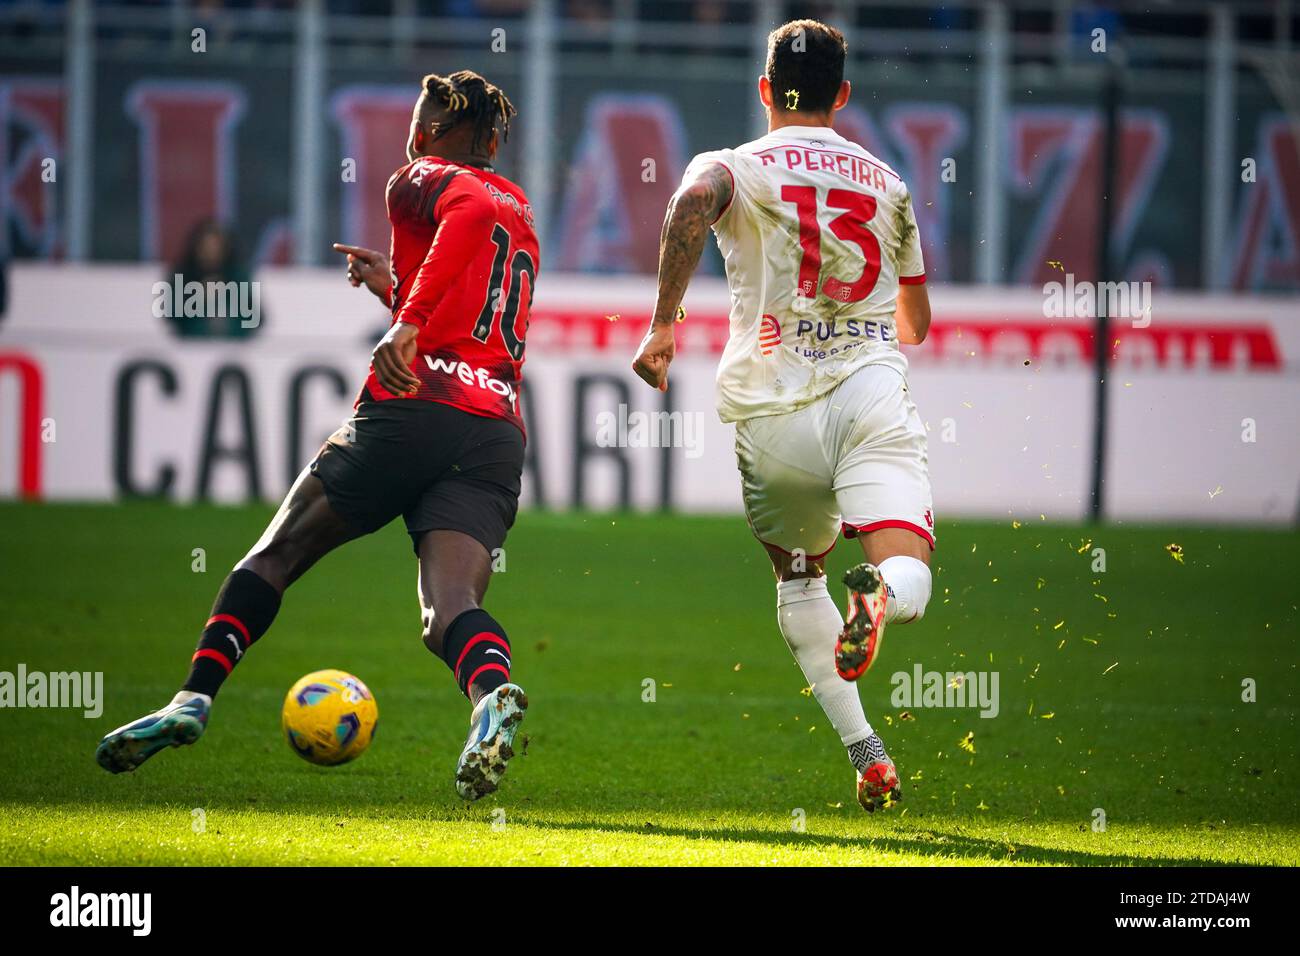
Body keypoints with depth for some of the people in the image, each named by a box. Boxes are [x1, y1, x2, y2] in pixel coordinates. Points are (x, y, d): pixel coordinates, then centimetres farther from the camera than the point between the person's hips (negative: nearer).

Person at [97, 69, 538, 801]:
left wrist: (407, 321, -26)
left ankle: (195, 698, 0)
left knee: (277, 555, 9)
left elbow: (469, 213, -18)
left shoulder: (424, 180, 7)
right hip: (499, 433, 5)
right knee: (449, 608, -12)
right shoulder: (521, 213, 29)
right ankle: (492, 692, -44)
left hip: (412, 409, -5)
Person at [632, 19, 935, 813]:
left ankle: (864, 750, 14)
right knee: (911, 582, -11)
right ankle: (877, 589, -49)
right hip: (872, 396, 0)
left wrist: (663, 323, -17)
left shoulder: (738, 166, 6)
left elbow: (694, 202, -21)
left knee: (798, 574, 24)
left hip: (772, 416, 0)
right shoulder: (886, 182, 18)